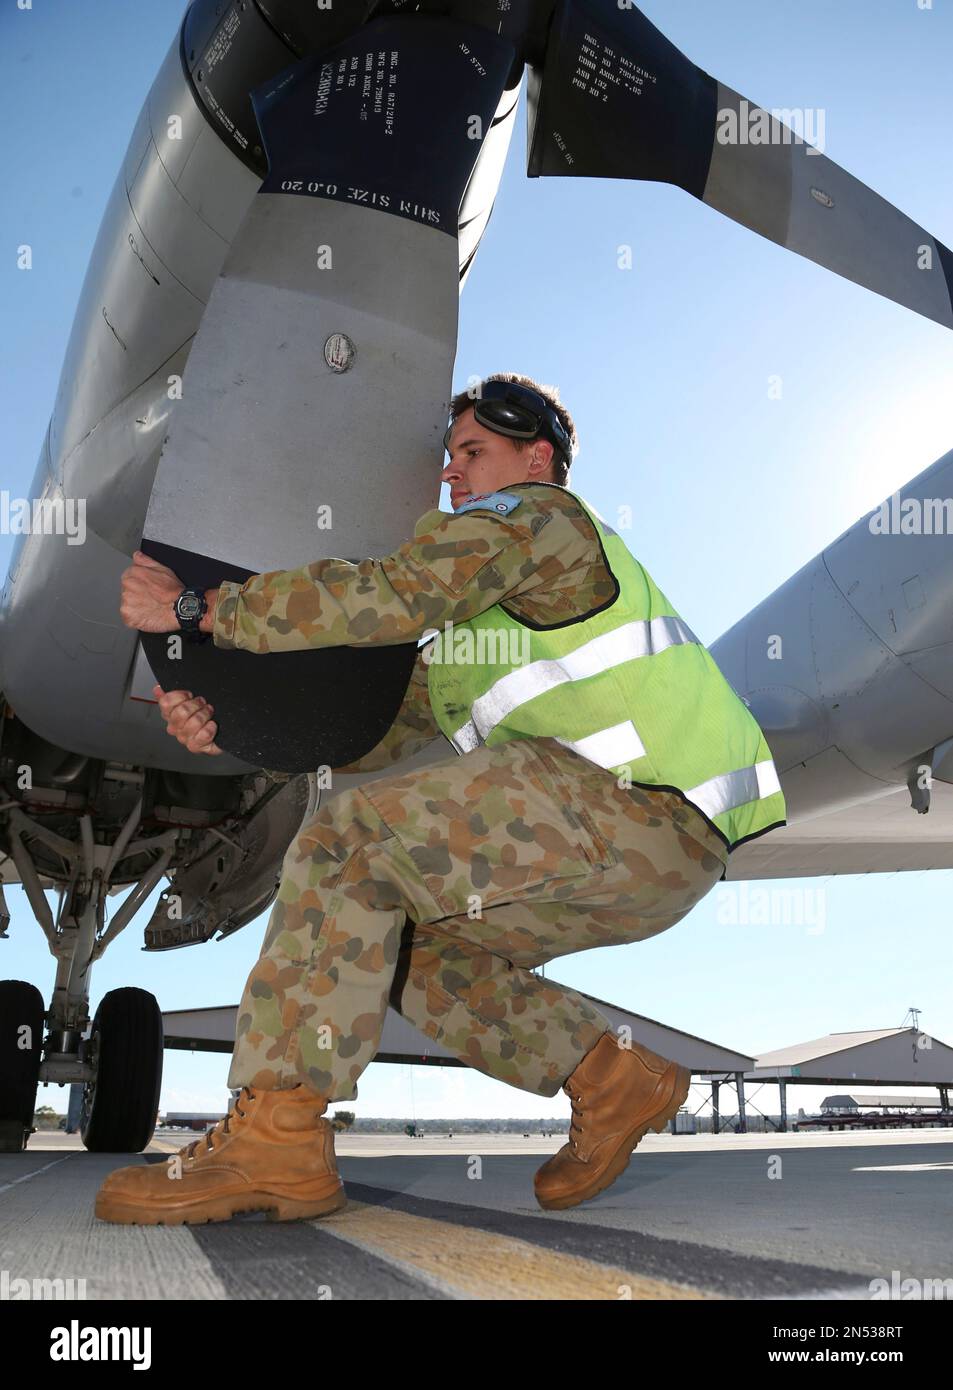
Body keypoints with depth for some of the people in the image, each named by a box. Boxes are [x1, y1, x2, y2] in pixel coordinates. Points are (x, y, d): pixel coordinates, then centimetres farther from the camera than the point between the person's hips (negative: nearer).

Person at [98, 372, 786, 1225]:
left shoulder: (536, 514, 1)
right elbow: (382, 725, 18)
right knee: (403, 936, 9)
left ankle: (274, 1139, -15)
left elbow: (384, 597, -15)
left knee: (355, 836, -17)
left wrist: (194, 610, -9)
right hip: (636, 860, 10)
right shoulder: (486, 610, 29)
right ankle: (616, 1081, 10)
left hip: (646, 811, -10)